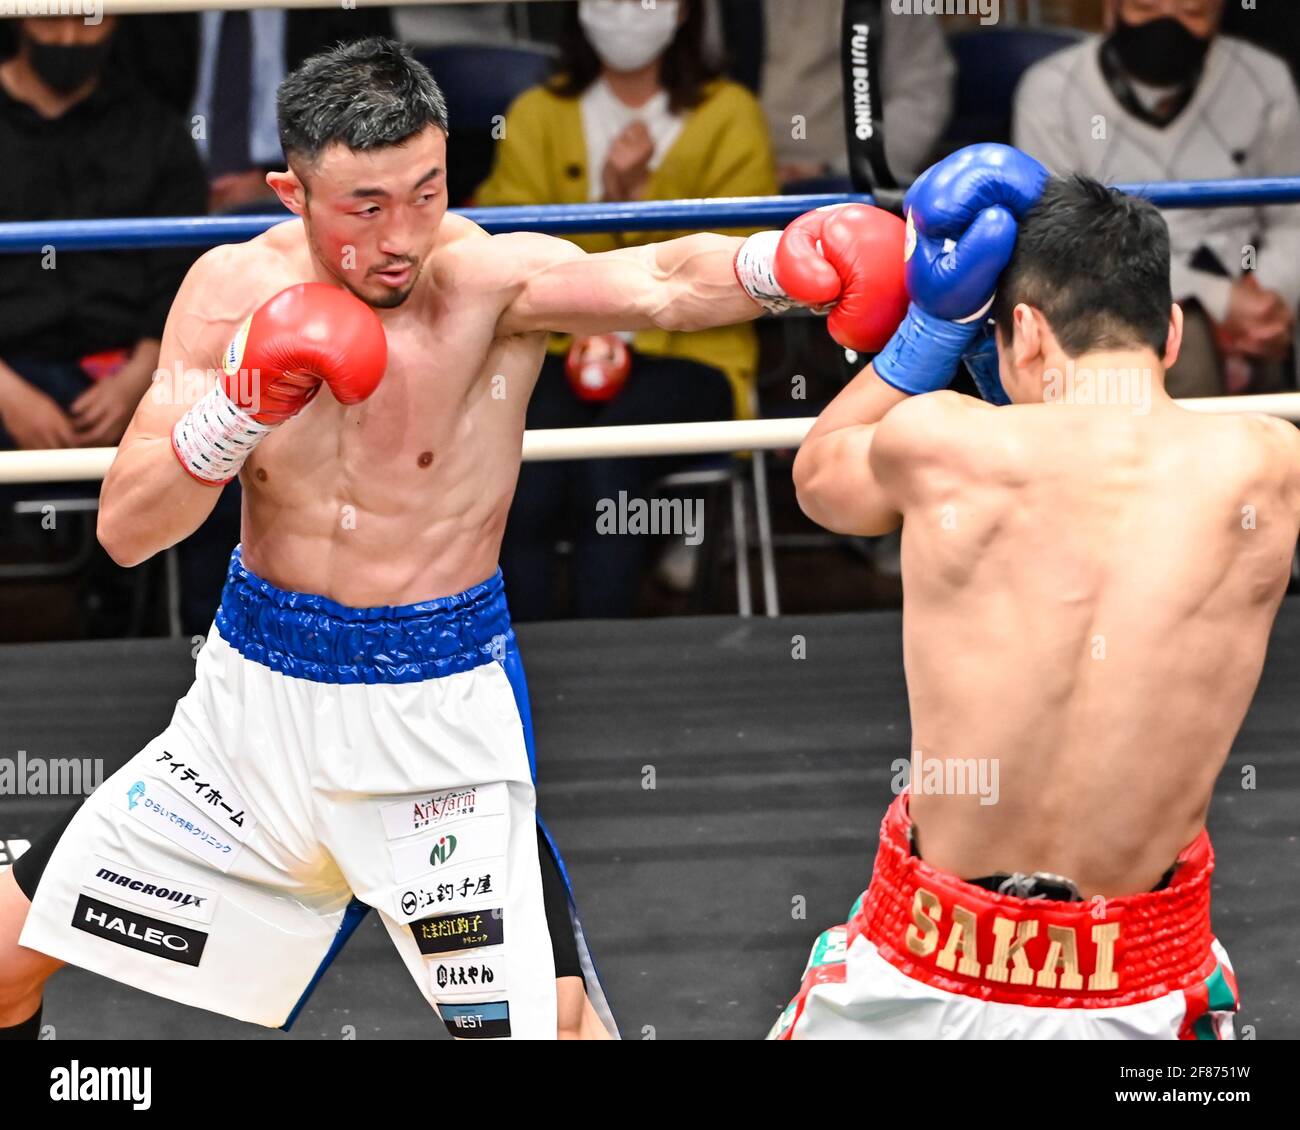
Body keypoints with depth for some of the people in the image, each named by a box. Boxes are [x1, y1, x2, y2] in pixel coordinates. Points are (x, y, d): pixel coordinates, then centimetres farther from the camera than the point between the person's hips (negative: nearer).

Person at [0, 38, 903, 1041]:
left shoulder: (491, 280, -19)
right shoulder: (234, 289, -8)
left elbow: (661, 284, -41)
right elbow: (126, 532, -8)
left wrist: (784, 263, -63)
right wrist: (242, 409, -26)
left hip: (438, 711, -3)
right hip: (256, 693, 4)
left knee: (548, 1020, -16)